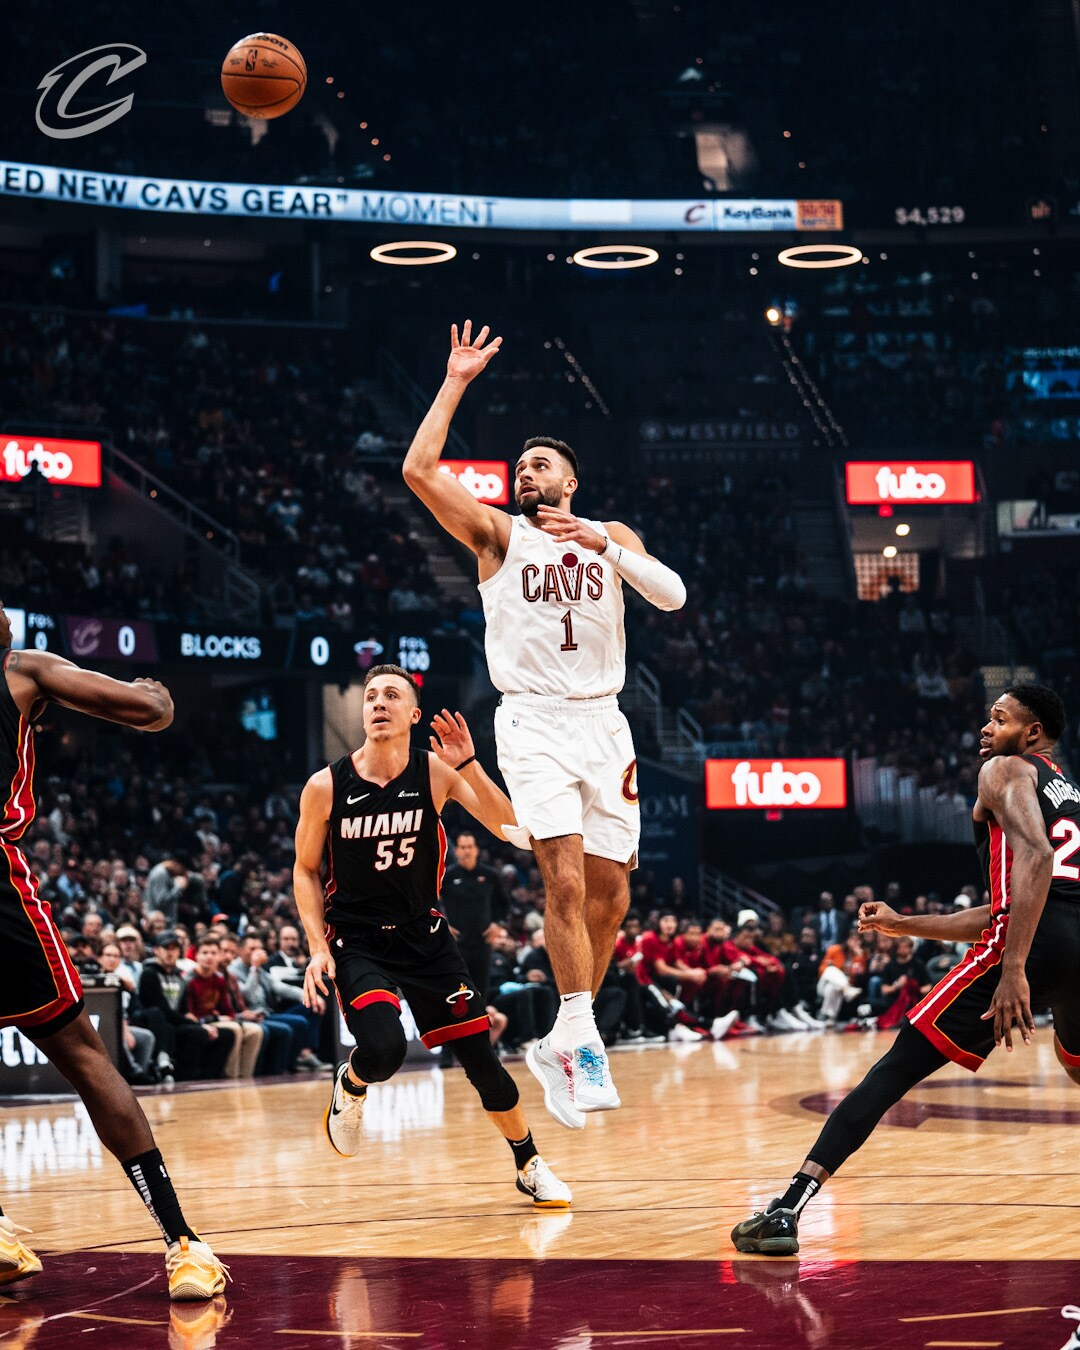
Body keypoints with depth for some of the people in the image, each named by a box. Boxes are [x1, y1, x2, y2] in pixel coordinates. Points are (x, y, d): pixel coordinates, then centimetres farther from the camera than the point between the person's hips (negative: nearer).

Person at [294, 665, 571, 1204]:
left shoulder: (436, 771, -9)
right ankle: (350, 1085, 10)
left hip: (425, 937, 2)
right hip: (357, 941, -2)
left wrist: (468, 765, -27)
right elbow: (305, 870, 3)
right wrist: (318, 947, -7)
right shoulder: (326, 786, -10)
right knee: (383, 1049, -27)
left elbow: (508, 828, -16)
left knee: (480, 1057, 2)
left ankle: (529, 1165, 26)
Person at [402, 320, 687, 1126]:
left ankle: (562, 1045, 16)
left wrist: (604, 546, -15)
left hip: (603, 723, 3)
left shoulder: (611, 536, 13)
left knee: (610, 892, 3)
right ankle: (584, 1042, -17)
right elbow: (419, 469, -7)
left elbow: (673, 596, -4)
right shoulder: (497, 534, 6)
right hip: (534, 721, -3)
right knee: (566, 882, -17)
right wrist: (457, 384, -4)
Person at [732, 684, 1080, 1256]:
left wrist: (1014, 968, -21)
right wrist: (904, 925, 39)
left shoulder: (1005, 771, 10)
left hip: (1034, 944, -7)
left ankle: (787, 1210, -12)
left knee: (894, 1070, -3)